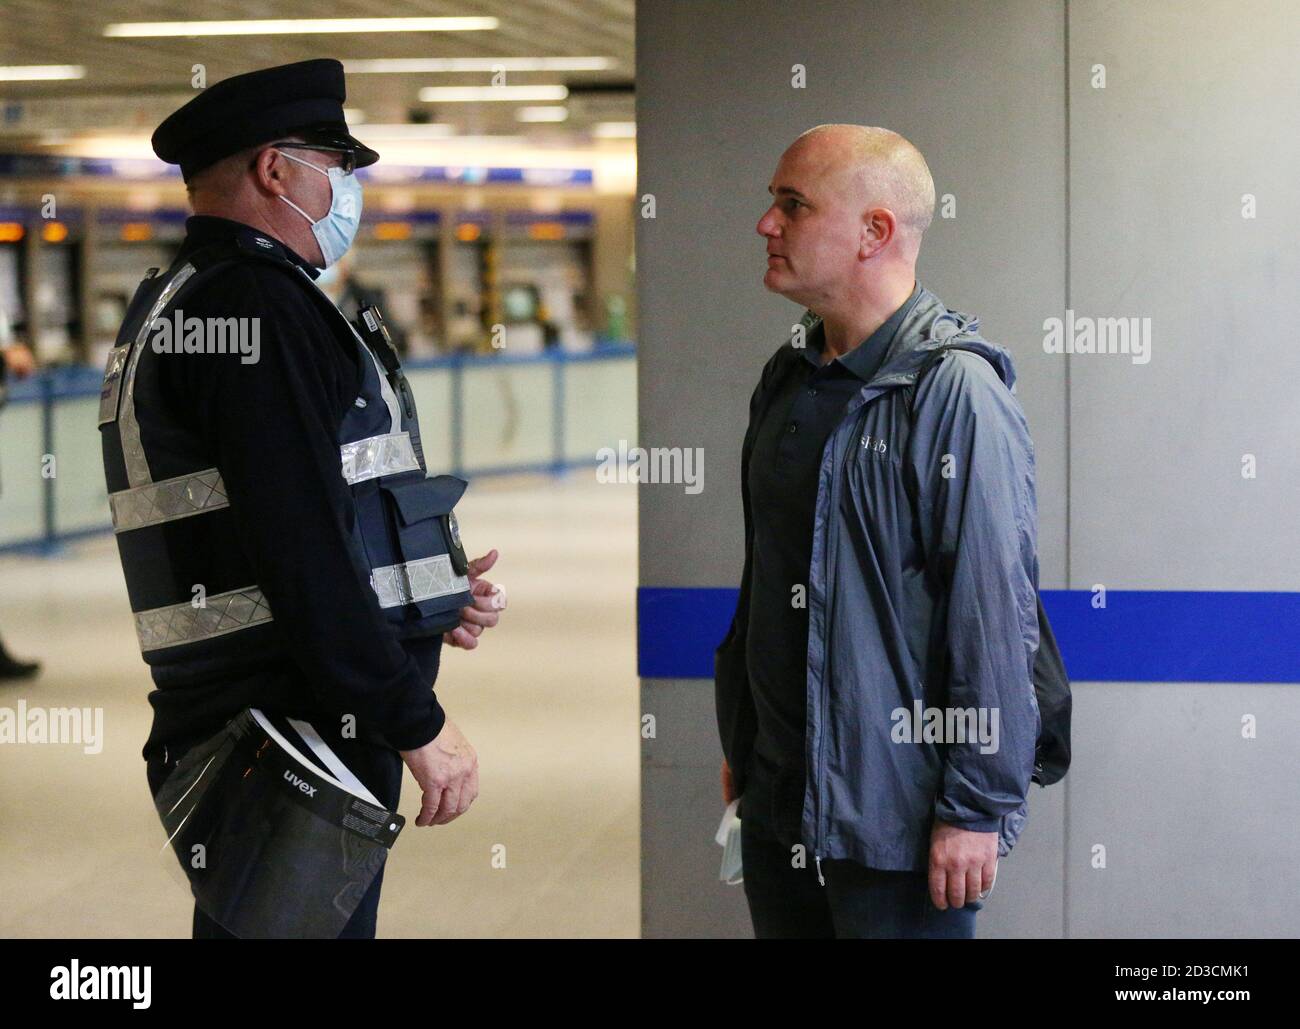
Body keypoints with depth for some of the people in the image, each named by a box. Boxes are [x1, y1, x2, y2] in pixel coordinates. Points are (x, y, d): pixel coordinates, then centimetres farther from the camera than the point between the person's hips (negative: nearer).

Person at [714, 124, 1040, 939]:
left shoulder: (956, 390, -16)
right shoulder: (790, 379, 10)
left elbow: (995, 617, -18)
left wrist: (977, 809, -18)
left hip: (896, 818, -8)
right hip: (778, 805, 8)